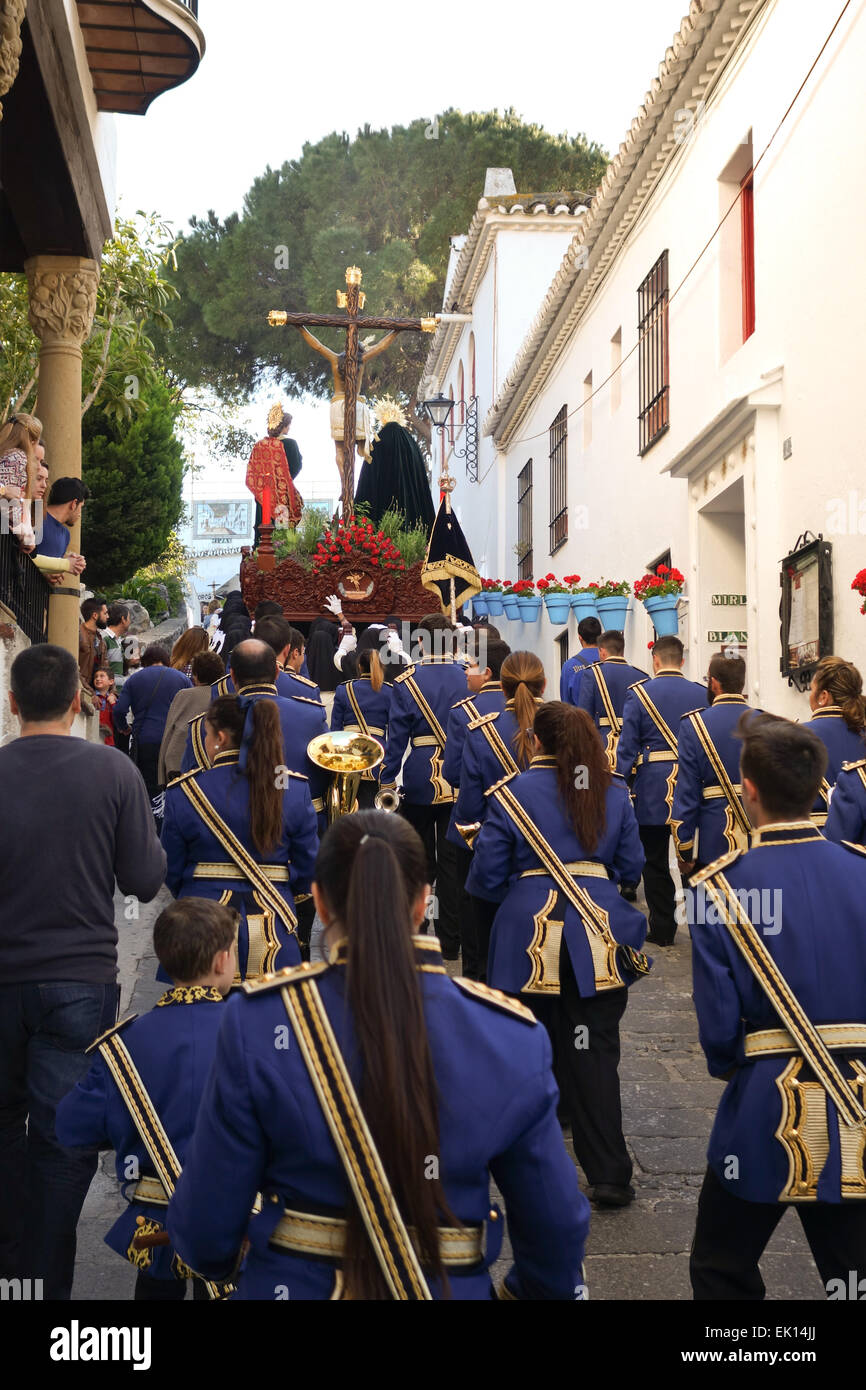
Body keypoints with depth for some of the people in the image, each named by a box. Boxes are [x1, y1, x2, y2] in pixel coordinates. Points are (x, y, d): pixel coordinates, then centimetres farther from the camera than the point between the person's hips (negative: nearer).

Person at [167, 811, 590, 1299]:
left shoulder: (257, 1025, -17)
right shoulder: (511, 1038, -13)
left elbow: (205, 1227, -10)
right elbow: (558, 1228, -4)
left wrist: (217, 1257, 12)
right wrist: (532, 1289, 16)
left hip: (296, 1284, -1)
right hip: (451, 1287, 1)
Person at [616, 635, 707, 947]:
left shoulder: (638, 694, -4)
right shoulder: (703, 694, 3)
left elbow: (627, 747, -6)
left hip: (653, 789, -2)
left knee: (656, 861, 7)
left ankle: (662, 929, 10)